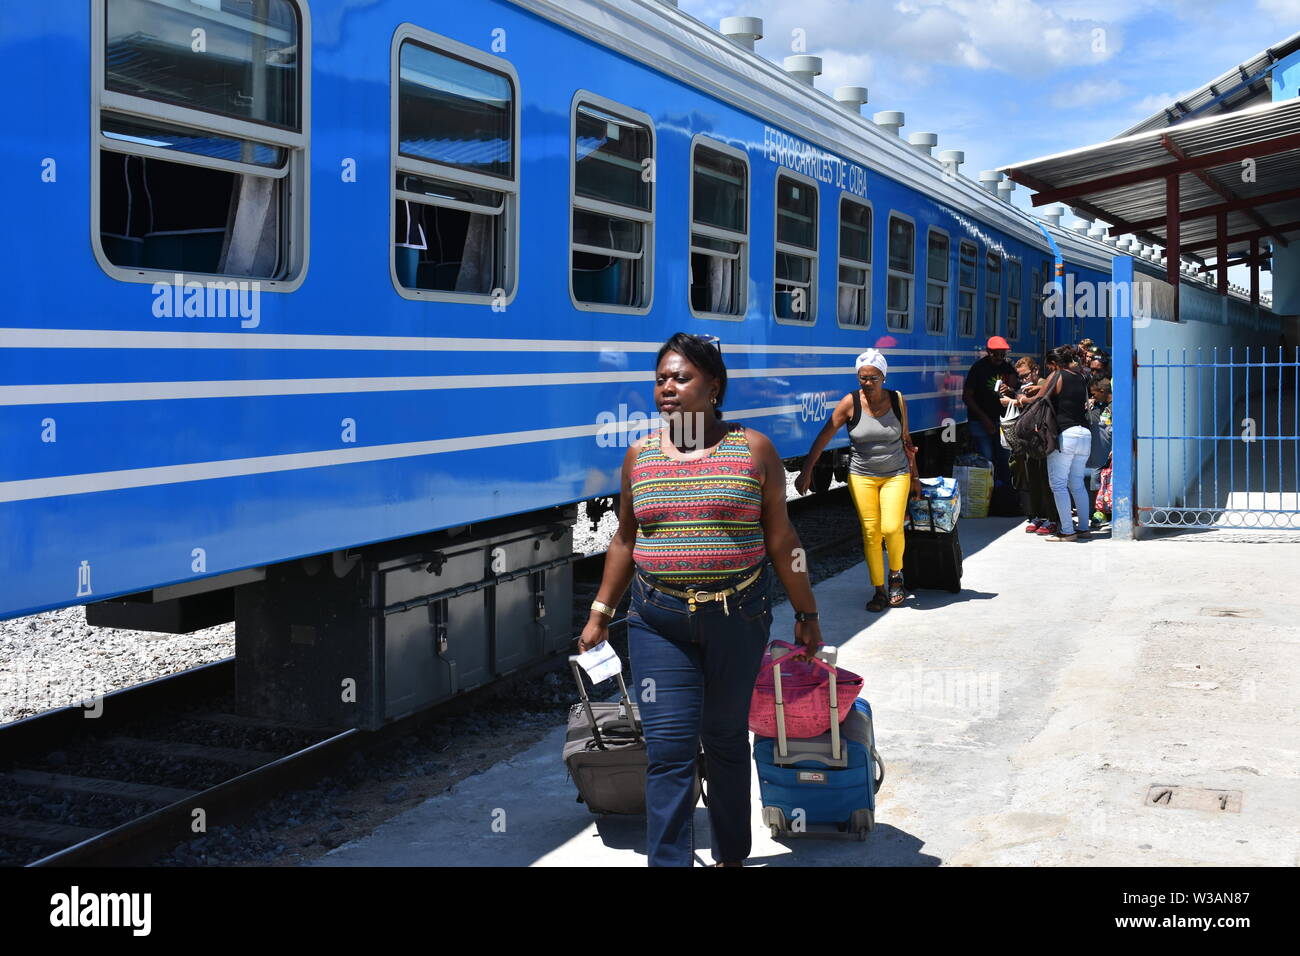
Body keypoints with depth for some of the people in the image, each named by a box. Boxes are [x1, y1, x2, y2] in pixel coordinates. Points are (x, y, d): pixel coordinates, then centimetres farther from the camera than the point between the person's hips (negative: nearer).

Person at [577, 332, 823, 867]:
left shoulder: (753, 450, -2)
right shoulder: (640, 455, 5)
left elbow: (781, 540, 1)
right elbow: (624, 541, 13)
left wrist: (805, 614, 3)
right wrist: (600, 613, 12)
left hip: (737, 620, -1)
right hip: (658, 622, 1)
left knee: (726, 741, 13)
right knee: (668, 750, -5)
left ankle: (731, 856, 31)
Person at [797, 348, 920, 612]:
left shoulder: (898, 400, -2)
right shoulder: (850, 403, -9)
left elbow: (906, 439, 9)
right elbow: (823, 437, -8)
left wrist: (914, 476, 13)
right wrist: (806, 471, -12)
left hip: (895, 474, 0)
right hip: (862, 476, 0)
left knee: (891, 528, -15)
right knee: (870, 534, -1)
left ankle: (896, 573, 14)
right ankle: (879, 590, 11)